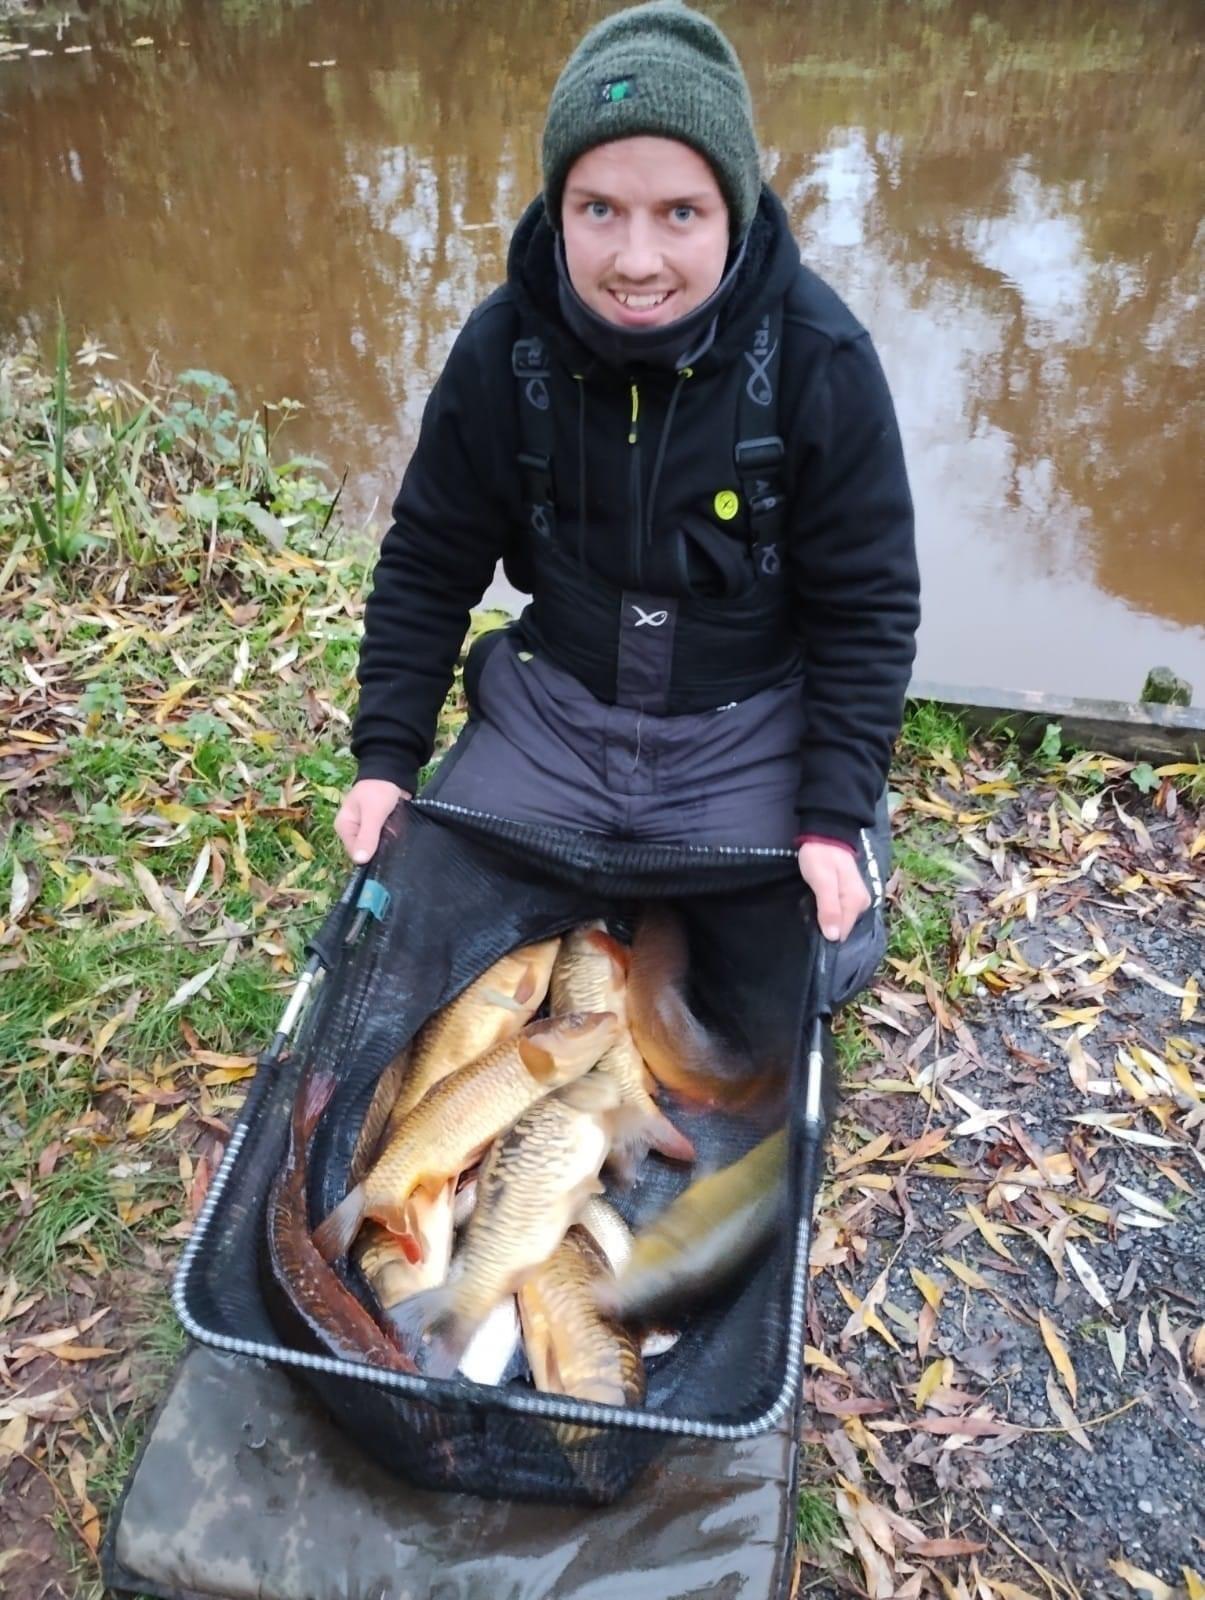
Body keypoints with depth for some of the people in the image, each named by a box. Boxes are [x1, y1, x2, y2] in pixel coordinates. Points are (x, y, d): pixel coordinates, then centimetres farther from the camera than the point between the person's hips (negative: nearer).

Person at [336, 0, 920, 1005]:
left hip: (752, 733, -2)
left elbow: (867, 606, -11)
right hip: (551, 707, 3)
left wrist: (834, 817, -16)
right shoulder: (504, 347, -11)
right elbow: (429, 565, -1)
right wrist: (387, 759, -8)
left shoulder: (820, 358, -18)